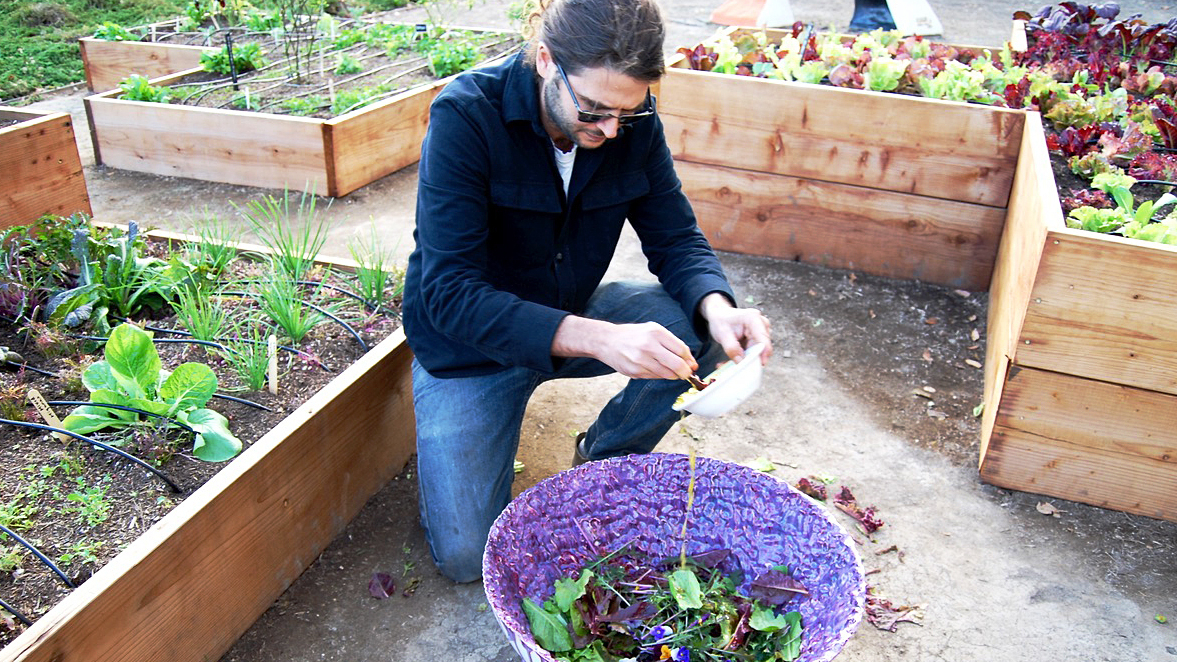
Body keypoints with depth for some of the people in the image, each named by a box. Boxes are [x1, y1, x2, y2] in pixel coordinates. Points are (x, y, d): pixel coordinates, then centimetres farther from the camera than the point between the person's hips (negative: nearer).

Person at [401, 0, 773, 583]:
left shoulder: (632, 120, -13)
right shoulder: (466, 115, -27)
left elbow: (676, 237, -8)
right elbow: (450, 294, -31)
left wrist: (716, 307, -31)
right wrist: (596, 339, -43)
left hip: (572, 315, 4)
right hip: (469, 345, -4)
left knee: (702, 329, -22)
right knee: (466, 555, -11)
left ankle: (604, 458, 4)